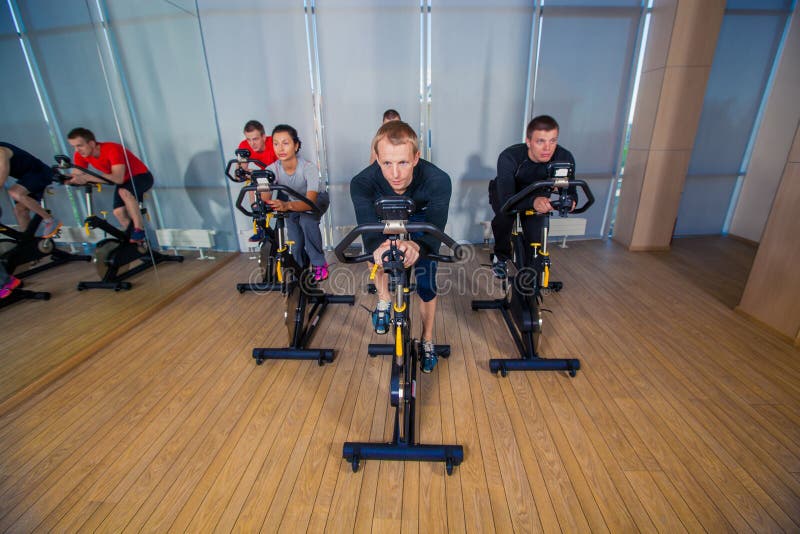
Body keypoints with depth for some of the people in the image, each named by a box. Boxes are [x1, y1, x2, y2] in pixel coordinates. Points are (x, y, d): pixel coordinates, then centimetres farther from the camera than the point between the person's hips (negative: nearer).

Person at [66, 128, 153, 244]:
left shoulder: (112, 149, -30)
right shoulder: (80, 155, -9)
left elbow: (118, 179, -39)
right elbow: (76, 177, -8)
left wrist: (88, 177, -44)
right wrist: (68, 180, -31)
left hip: (141, 176, -7)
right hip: (124, 182, 7)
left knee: (124, 192, -37)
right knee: (118, 213, -11)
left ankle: (140, 230, -26)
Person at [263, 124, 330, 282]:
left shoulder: (309, 168, -36)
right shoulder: (272, 169, -25)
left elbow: (310, 202, -48)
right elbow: (265, 198, -31)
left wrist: (287, 205, -67)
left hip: (316, 199, -4)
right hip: (292, 200, 4)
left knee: (307, 221, -34)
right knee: (295, 242, -15)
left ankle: (319, 264, -15)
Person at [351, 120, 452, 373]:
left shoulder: (438, 180, -41)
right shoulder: (362, 182, -38)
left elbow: (435, 230, -45)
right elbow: (368, 230, -43)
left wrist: (416, 246, -67)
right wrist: (377, 248, -67)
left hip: (422, 218, -2)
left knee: (426, 287, -3)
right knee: (379, 250, -22)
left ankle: (427, 341, 22)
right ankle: (383, 301, 12)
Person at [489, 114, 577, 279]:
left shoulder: (565, 158, -28)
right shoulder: (508, 157, -38)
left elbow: (570, 190, -20)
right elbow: (506, 198, -46)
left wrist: (570, 200, -46)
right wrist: (533, 201, -66)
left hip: (537, 193, 3)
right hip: (505, 193, -2)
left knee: (535, 239, -14)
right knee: (504, 216, -32)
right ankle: (501, 256, -6)